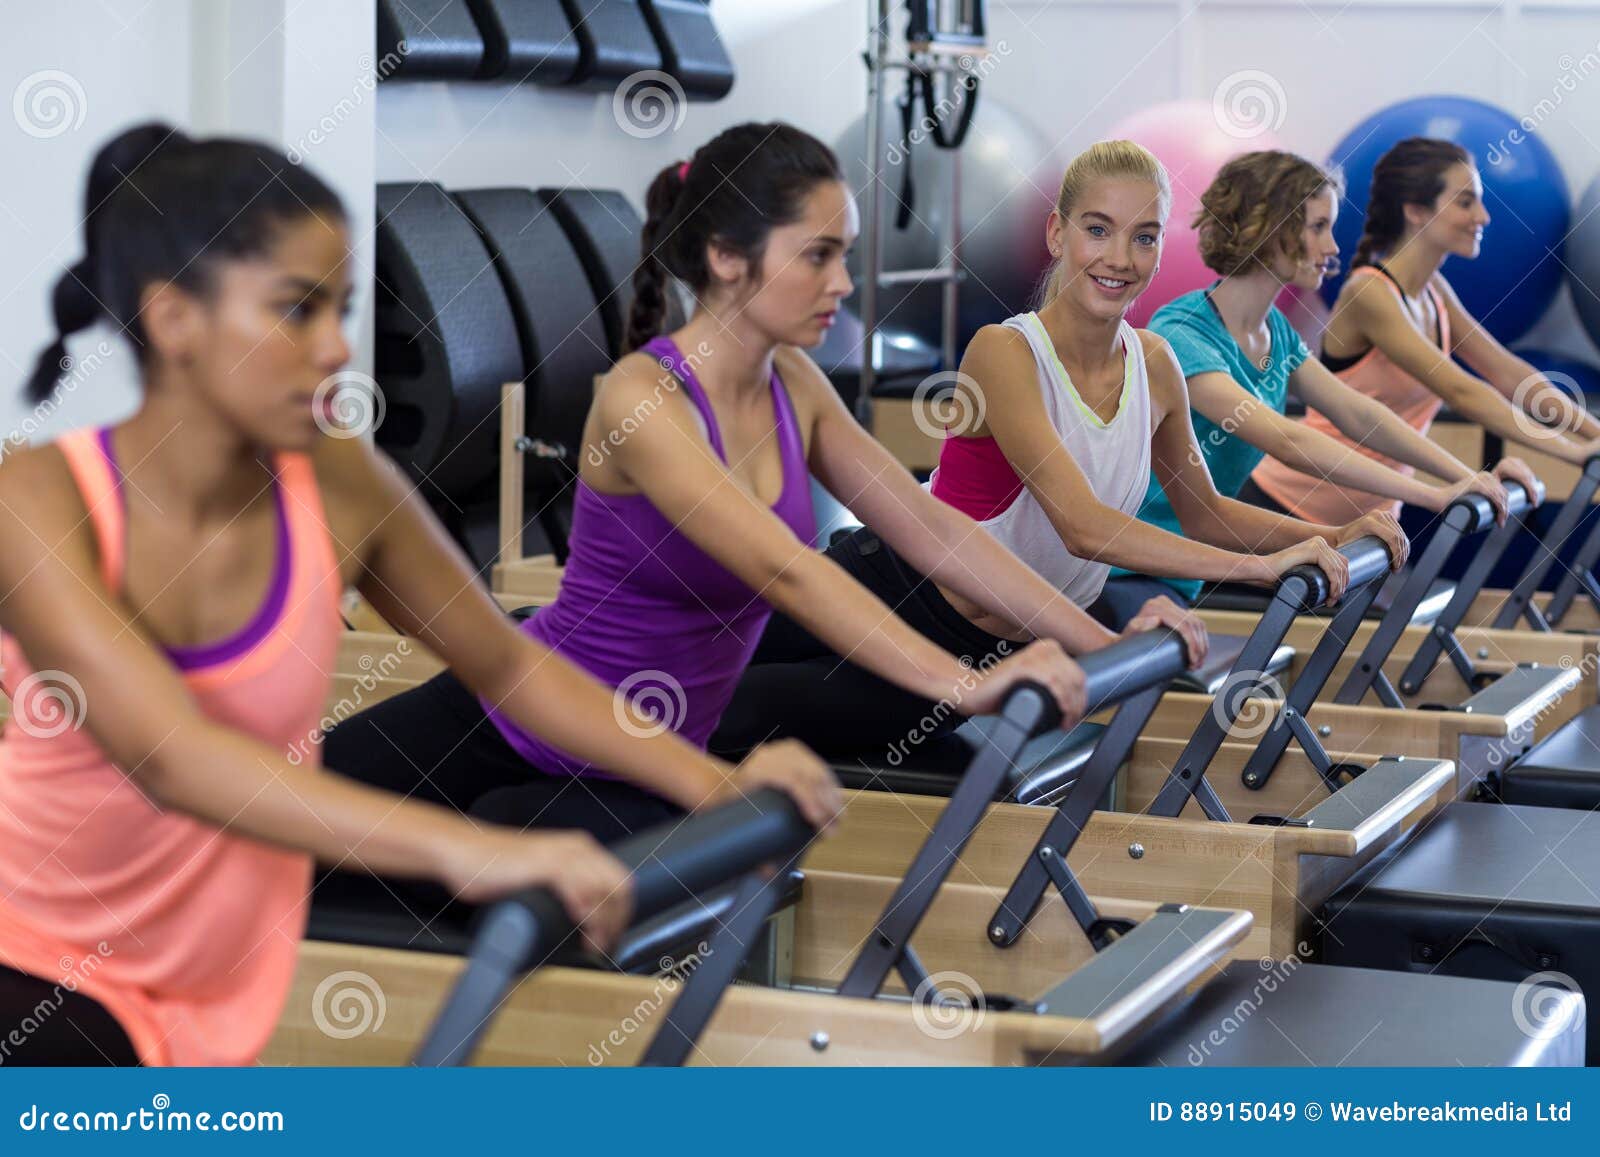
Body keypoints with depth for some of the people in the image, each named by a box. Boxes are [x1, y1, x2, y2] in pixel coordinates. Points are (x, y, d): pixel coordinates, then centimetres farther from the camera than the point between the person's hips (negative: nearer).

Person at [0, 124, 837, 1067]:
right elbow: (173, 755, -38)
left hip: (211, 991, 4)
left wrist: (714, 783, -13)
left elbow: (508, 662, 3)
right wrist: (469, 850, -50)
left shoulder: (340, 488, -12)